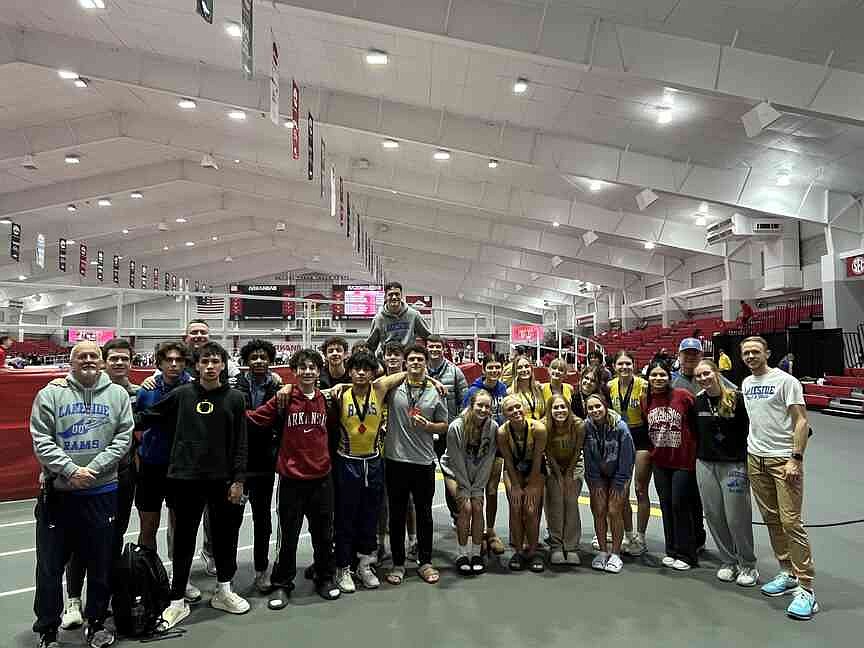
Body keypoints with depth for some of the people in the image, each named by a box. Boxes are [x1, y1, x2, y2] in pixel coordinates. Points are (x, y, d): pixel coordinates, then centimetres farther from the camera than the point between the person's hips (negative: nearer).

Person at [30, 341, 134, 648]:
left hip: (102, 492, 1)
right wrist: (70, 470, -16)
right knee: (50, 565, 8)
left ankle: (96, 623, 29)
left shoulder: (118, 395, 3)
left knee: (101, 563, 11)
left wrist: (93, 468, -12)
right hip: (57, 492, -1)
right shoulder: (50, 394, 0)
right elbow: (41, 441, -6)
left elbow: (123, 438, -2)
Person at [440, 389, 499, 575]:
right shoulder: (456, 427, -25)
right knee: (465, 507, -16)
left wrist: (477, 487, -10)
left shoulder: (493, 427, -16)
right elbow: (456, 460, -18)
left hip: (478, 474, 3)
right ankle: (462, 554, -1)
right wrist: (466, 488, -15)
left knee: (478, 507, -11)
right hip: (455, 472, -3)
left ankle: (476, 553, 5)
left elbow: (487, 460, -10)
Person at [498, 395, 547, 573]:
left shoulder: (538, 428, -29)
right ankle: (518, 551, 8)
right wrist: (516, 486, -10)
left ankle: (532, 551, 11)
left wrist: (532, 486, -12)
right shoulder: (502, 432, -25)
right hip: (513, 470, 1)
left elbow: (537, 459, -18)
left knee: (531, 510, -9)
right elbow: (508, 461, -12)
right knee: (515, 508, -9)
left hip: (535, 469, -1)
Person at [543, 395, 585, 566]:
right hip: (553, 466, 0)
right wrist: (559, 476, -11)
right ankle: (556, 547, 0)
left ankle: (572, 548, -1)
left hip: (574, 465, 0)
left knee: (571, 502, -8)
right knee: (555, 502, -9)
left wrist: (569, 474, -8)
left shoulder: (579, 425, -24)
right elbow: (549, 453, -13)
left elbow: (577, 451, -12)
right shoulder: (545, 427, -24)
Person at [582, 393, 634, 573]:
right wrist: (595, 485, -9)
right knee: (599, 511, -4)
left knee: (614, 511, -9)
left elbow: (626, 458, -17)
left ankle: (616, 554, 4)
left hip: (618, 474, -2)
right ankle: (603, 551, 10)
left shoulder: (620, 427, -23)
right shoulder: (586, 426, -15)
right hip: (598, 475, 2)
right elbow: (588, 458, -8)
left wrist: (618, 485, -15)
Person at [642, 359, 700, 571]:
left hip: (684, 460, -5)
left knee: (681, 505, -1)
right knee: (666, 505, 12)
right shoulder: (646, 400, 3)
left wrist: (697, 449, -4)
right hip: (660, 461, 5)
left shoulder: (683, 396, -12)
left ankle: (686, 554, 14)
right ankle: (672, 551, 25)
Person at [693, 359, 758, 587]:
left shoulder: (736, 398, -9)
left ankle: (748, 565, 19)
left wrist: (747, 460, -7)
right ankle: (728, 561, 26)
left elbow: (749, 429, -5)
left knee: (737, 517, 0)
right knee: (714, 515, 9)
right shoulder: (697, 402, 5)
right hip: (705, 465, 5)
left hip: (734, 464, -4)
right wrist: (697, 457, 10)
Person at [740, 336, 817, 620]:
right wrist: (751, 449, 15)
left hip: (784, 459, -7)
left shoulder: (785, 381, -8)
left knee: (791, 522, -8)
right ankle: (787, 574, 24)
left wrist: (795, 459, -18)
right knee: (771, 519, 12)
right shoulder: (746, 384, 12)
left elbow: (801, 422, -11)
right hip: (755, 458, 7)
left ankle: (805, 588, 0)